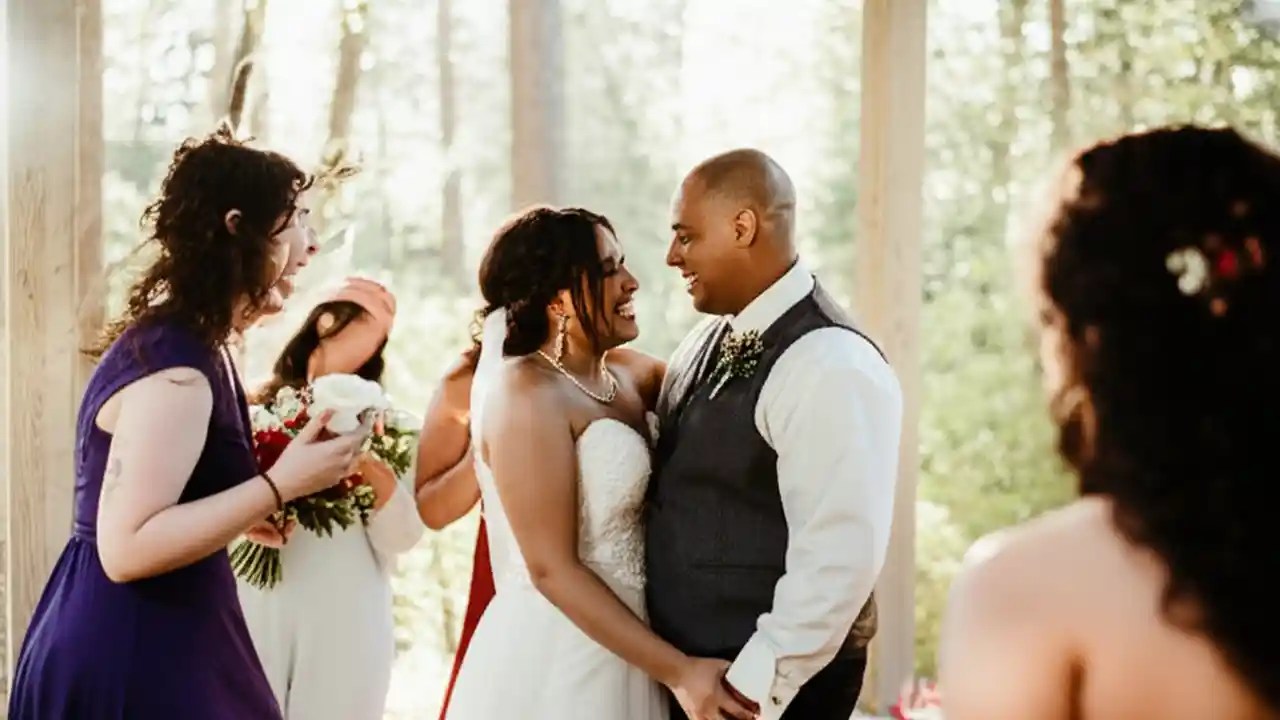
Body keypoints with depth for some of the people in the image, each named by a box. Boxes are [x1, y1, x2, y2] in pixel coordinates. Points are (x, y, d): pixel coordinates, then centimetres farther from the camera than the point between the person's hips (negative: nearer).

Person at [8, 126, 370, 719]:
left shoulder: (172, 340, 9)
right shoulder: (175, 368, -22)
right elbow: (126, 548, -27)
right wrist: (281, 484, -25)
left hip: (151, 646, 10)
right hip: (129, 659, -10)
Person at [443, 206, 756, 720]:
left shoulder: (625, 373, 7)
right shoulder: (527, 394, -16)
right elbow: (552, 570, -20)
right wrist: (678, 671, -21)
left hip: (621, 656, 8)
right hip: (554, 661, -8)